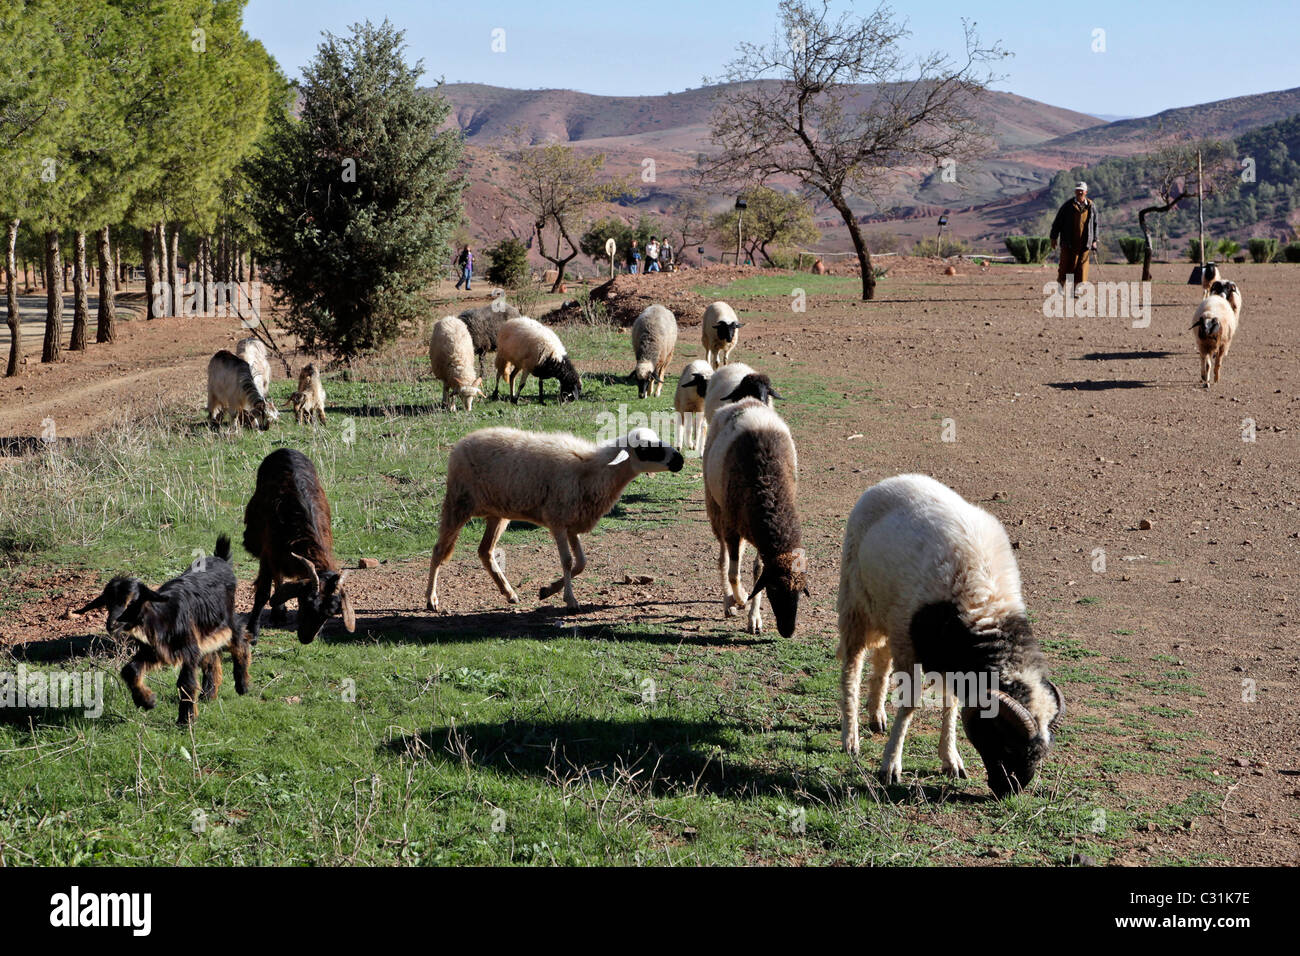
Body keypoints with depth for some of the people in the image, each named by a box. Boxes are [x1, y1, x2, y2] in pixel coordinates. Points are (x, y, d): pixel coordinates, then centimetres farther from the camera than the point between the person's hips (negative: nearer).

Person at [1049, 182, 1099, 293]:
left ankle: (1077, 289, 1)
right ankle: (1060, 284, 15)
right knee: (1066, 264, -1)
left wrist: (1094, 240, 14)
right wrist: (1053, 238, 1)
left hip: (1084, 242, 2)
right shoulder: (1068, 205, 0)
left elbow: (1094, 224, 17)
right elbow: (1057, 222, 3)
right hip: (1069, 242, -2)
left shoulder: (1091, 207, 8)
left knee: (1081, 266, -2)